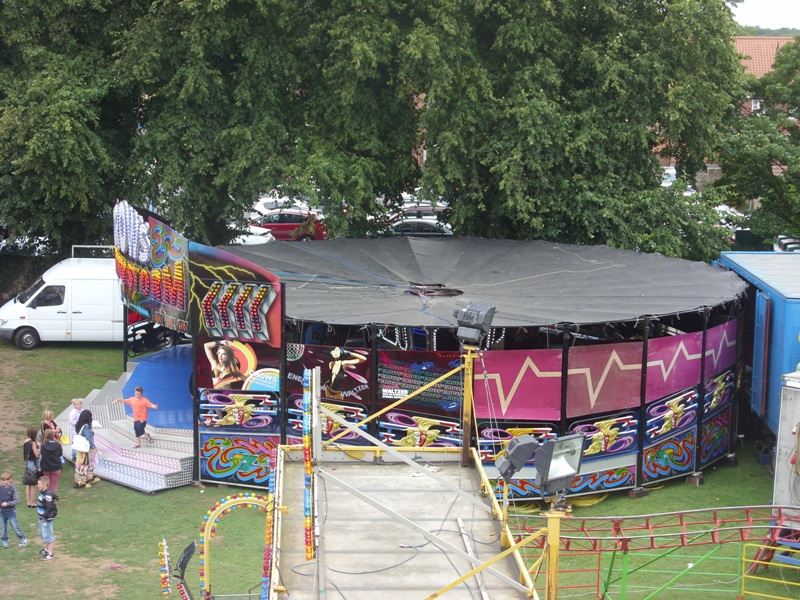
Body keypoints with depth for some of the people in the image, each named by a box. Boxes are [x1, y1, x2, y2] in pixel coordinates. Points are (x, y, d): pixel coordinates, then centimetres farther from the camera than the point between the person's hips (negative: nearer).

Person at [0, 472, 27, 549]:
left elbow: (16, 500, -14)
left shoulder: (12, 488, -14)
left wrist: (7, 503, -25)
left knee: (15, 526, -1)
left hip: (11, 511, -4)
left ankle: (22, 539, 14)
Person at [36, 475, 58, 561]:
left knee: (48, 536, -1)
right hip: (42, 517, 11)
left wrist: (45, 516, -21)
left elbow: (49, 508, -26)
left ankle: (50, 553, 8)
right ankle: (46, 549, 41)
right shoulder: (42, 492, 5)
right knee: (43, 534, 24)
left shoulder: (48, 495, -26)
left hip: (47, 518, -11)